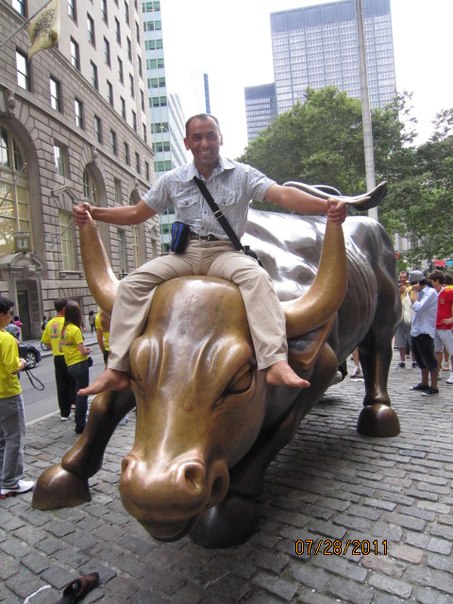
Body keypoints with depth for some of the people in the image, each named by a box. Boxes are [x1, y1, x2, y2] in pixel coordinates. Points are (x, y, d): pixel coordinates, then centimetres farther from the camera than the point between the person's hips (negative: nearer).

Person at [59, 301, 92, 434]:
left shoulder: (64, 328, 5)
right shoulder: (75, 329, -17)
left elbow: (61, 348, 14)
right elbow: (83, 352, -18)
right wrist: (88, 350, 2)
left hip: (70, 365, 8)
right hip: (80, 364, -8)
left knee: (79, 394, 19)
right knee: (82, 395, 2)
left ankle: (80, 423, 29)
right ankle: (80, 426, 10)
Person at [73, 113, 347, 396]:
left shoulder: (242, 174, 4)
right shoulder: (172, 180, 13)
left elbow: (283, 195, -9)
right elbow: (136, 213, 16)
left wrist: (325, 205, -27)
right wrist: (93, 212, 1)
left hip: (225, 253, -2)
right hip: (184, 254, 3)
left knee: (257, 277, -35)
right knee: (132, 284, -19)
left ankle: (276, 363, -42)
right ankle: (117, 369, -18)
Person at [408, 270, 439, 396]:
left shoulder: (431, 292, -14)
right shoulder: (420, 293, 12)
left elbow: (418, 308, -23)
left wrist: (414, 292, -16)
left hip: (425, 332, -9)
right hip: (416, 331, 9)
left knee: (429, 360, -3)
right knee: (421, 360, 17)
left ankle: (434, 387, 4)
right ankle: (424, 383, 28)